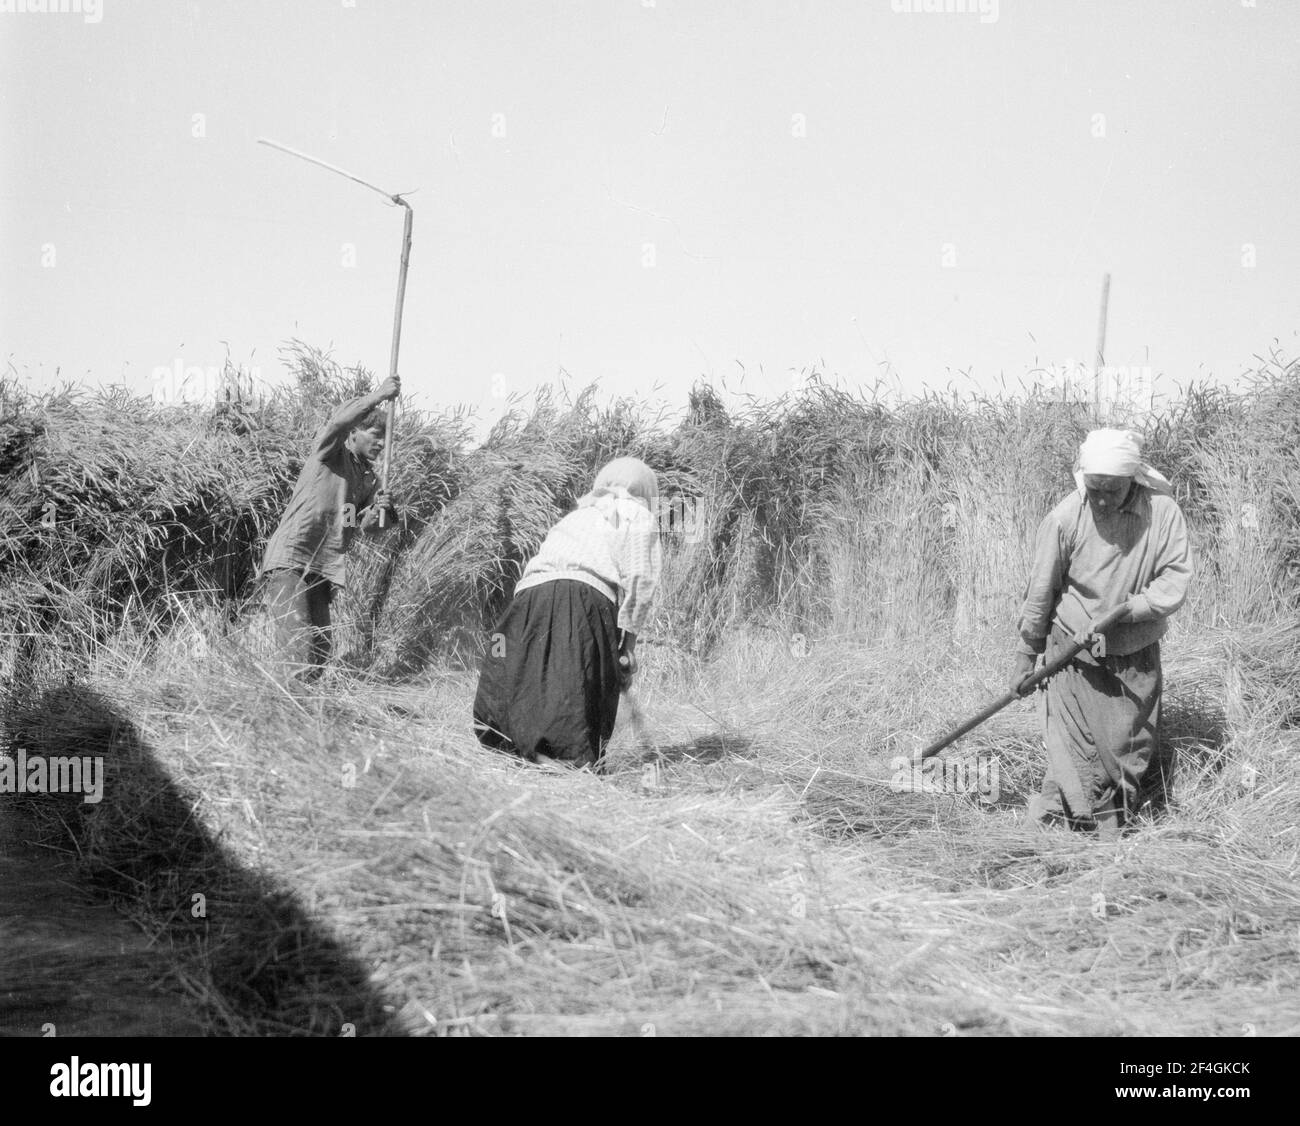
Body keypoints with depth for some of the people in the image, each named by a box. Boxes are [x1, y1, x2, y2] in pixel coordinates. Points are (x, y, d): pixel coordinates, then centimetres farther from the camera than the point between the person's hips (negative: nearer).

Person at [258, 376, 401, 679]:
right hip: (289, 559, -8)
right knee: (298, 643, -19)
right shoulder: (329, 453, 0)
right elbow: (339, 421, -21)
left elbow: (366, 528, 13)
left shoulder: (370, 480, 19)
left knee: (319, 649, 4)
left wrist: (377, 513, -9)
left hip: (324, 568, 8)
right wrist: (377, 396, -30)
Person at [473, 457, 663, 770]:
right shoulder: (636, 515, 22)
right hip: (585, 594, -5)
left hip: (529, 592, 5)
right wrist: (628, 639, 5)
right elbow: (640, 577, 5)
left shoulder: (575, 517, 40)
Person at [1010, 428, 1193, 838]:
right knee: (1077, 752, -3)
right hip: (1076, 654, -2)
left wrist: (1127, 609, -23)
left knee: (1135, 749, 7)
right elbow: (1041, 590, -4)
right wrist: (1026, 656, 2)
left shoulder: (1163, 513, -9)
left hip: (1137, 655, 2)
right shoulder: (1065, 518, -13)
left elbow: (1176, 577, -8)